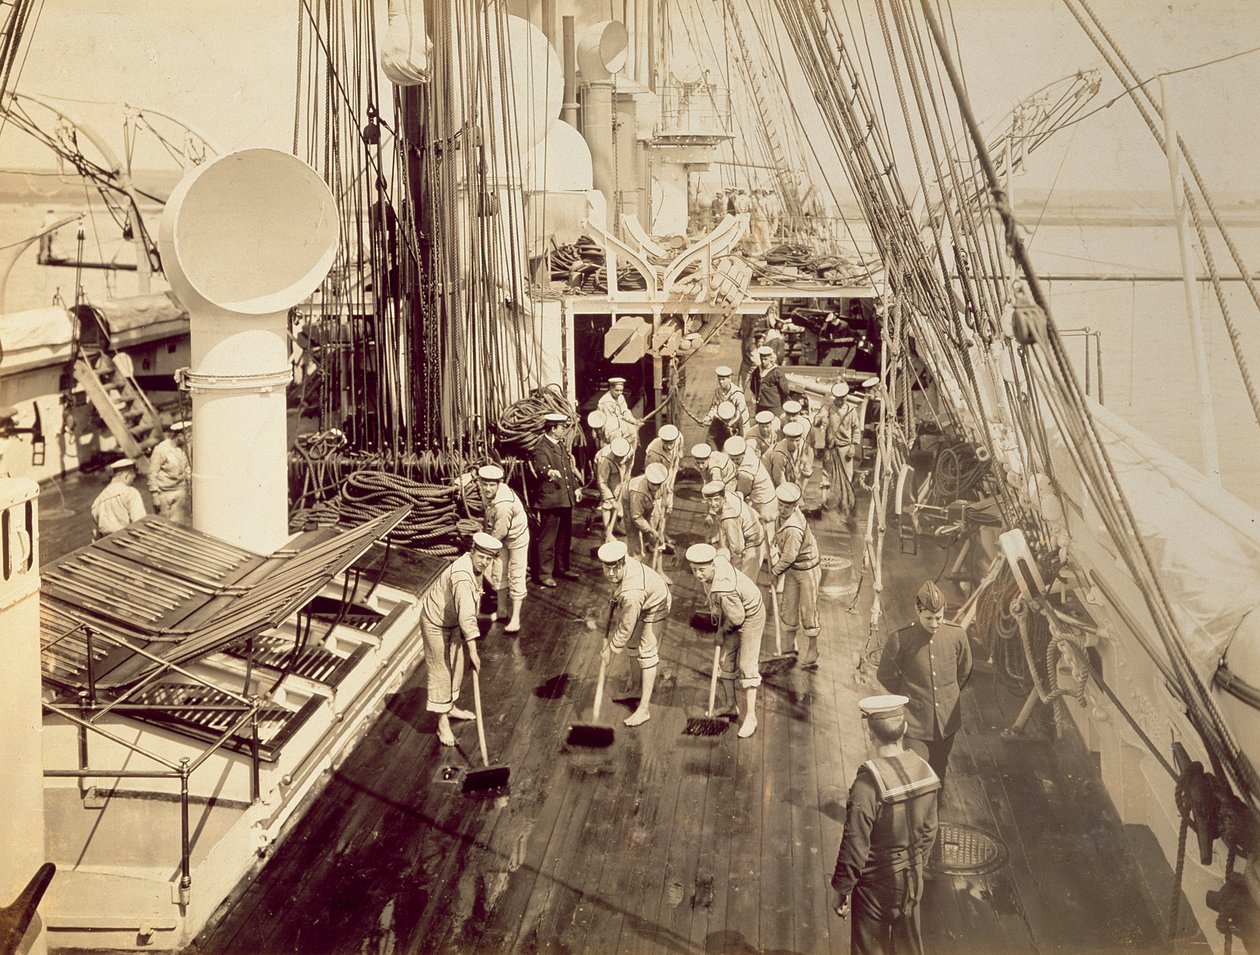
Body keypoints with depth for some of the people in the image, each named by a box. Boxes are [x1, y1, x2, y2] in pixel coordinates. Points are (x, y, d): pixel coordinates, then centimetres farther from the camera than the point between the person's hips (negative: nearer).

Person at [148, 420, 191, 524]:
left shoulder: (183, 447, 4)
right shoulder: (160, 449, -14)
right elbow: (152, 474, -11)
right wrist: (155, 496, -12)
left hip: (181, 492, 6)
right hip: (165, 493, -6)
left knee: (179, 523, 7)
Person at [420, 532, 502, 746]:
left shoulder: (476, 568, -6)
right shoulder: (462, 576, -37)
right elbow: (466, 616, -39)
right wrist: (473, 652, -38)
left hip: (452, 621, 9)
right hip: (435, 623, -9)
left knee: (456, 666, 21)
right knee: (440, 672, -1)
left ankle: (450, 707, 40)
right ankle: (443, 723, 8)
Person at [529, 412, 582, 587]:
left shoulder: (561, 446, 16)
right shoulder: (541, 448, -14)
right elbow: (540, 467, -33)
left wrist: (575, 487, 18)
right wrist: (549, 472, -54)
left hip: (566, 500, 9)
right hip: (550, 501, -9)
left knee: (564, 537, 17)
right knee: (547, 539, -2)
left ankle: (562, 568, 30)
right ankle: (544, 574, 4)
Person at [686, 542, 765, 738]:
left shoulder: (723, 590, -42)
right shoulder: (717, 560, -18)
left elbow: (737, 618, -30)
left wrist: (723, 629, -6)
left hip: (750, 617, -9)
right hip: (732, 615, 9)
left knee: (746, 665, -8)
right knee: (725, 660, 16)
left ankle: (750, 716, 1)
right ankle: (730, 705, 33)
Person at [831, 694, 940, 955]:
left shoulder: (869, 782, -28)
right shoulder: (923, 770, -8)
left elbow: (855, 845, -23)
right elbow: (929, 829, 4)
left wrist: (842, 890, -10)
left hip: (875, 885, -6)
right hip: (912, 881, 6)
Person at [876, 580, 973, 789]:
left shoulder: (957, 635, -8)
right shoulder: (899, 640, -17)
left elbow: (964, 671, 12)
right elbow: (885, 676, 0)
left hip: (947, 721, 3)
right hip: (916, 722, -3)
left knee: (939, 771, 18)